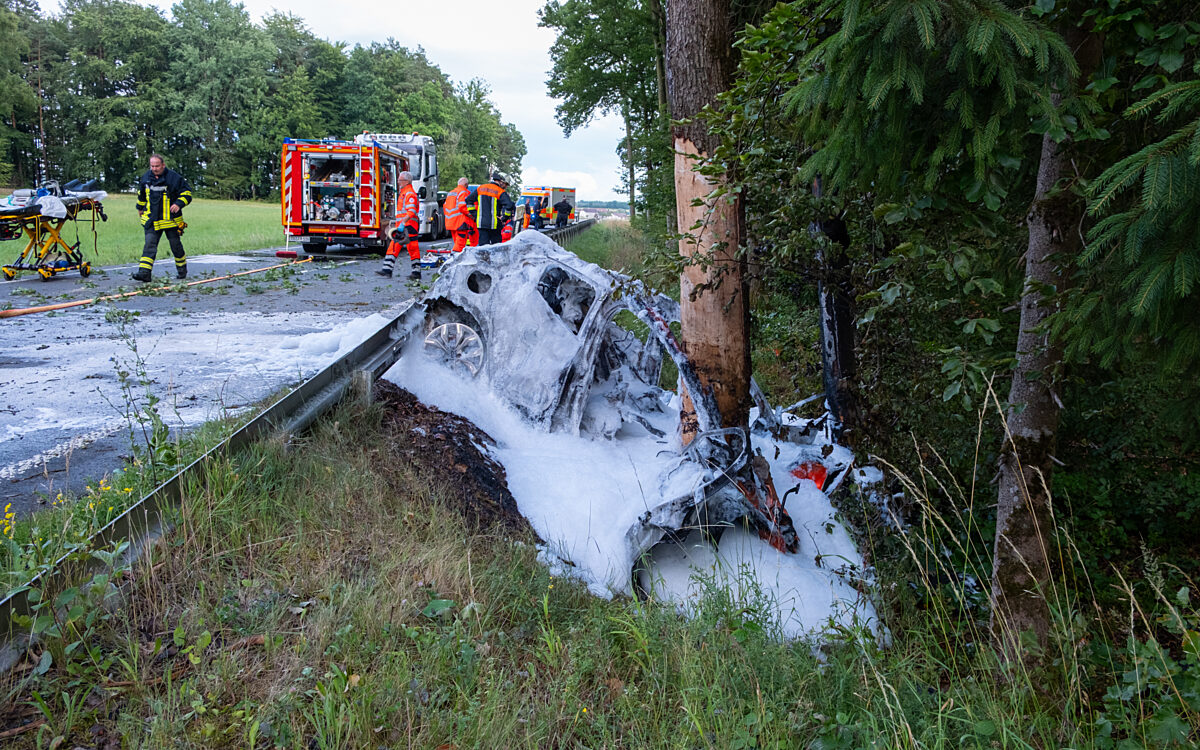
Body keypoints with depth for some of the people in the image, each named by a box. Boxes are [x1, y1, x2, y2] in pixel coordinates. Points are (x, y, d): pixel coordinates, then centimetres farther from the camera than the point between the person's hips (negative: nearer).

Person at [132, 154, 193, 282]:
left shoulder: (174, 177, -9)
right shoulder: (146, 178, 6)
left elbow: (186, 192, -4)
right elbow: (141, 194, 24)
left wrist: (179, 204, -19)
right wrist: (140, 208, 34)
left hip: (170, 220, -3)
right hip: (152, 220, 3)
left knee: (175, 245, 9)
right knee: (149, 245, -8)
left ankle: (182, 269, 30)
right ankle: (144, 272, -16)